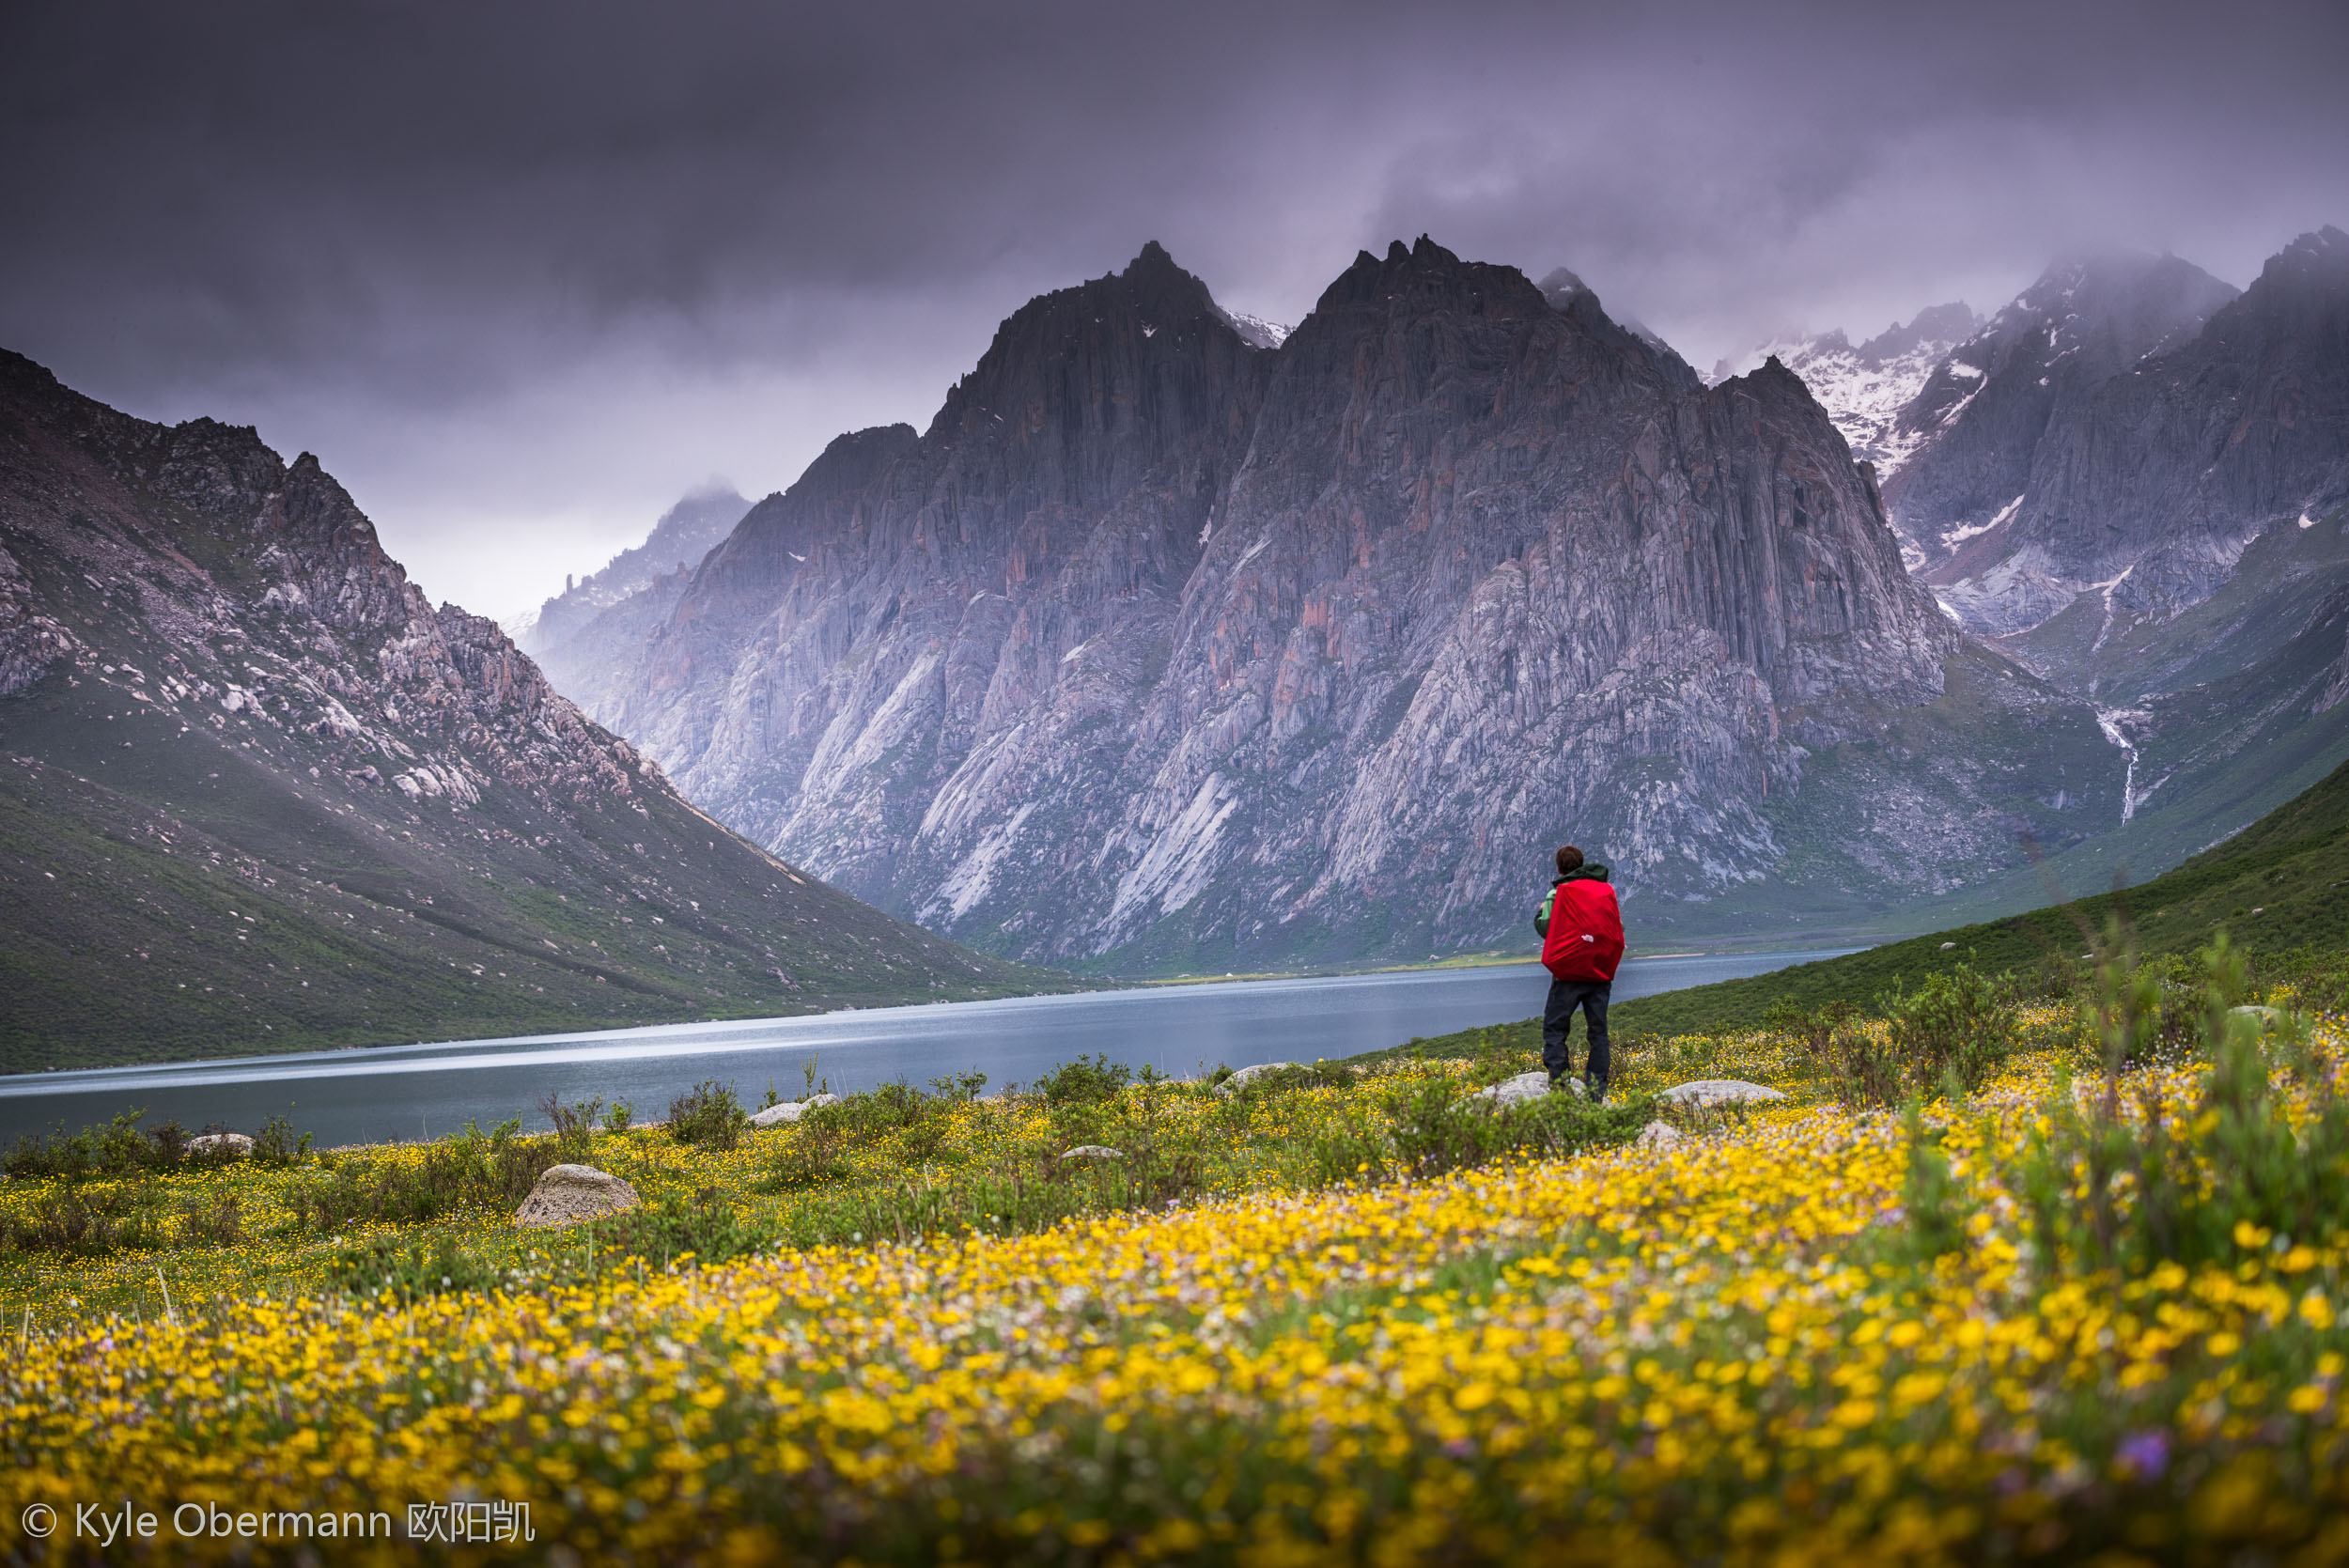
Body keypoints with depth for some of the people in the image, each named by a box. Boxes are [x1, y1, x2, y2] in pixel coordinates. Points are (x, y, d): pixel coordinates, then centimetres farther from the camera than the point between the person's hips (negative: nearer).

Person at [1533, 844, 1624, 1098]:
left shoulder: (1559, 893, -4)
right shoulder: (1608, 891, 9)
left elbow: (1544, 927, -6)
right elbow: (1619, 930, 10)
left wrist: (1541, 911, 14)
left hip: (1569, 972, -4)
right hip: (1601, 973, 4)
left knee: (1554, 1028, 2)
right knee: (1597, 1031, 8)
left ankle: (1559, 1084, -12)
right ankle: (1597, 1091, 3)